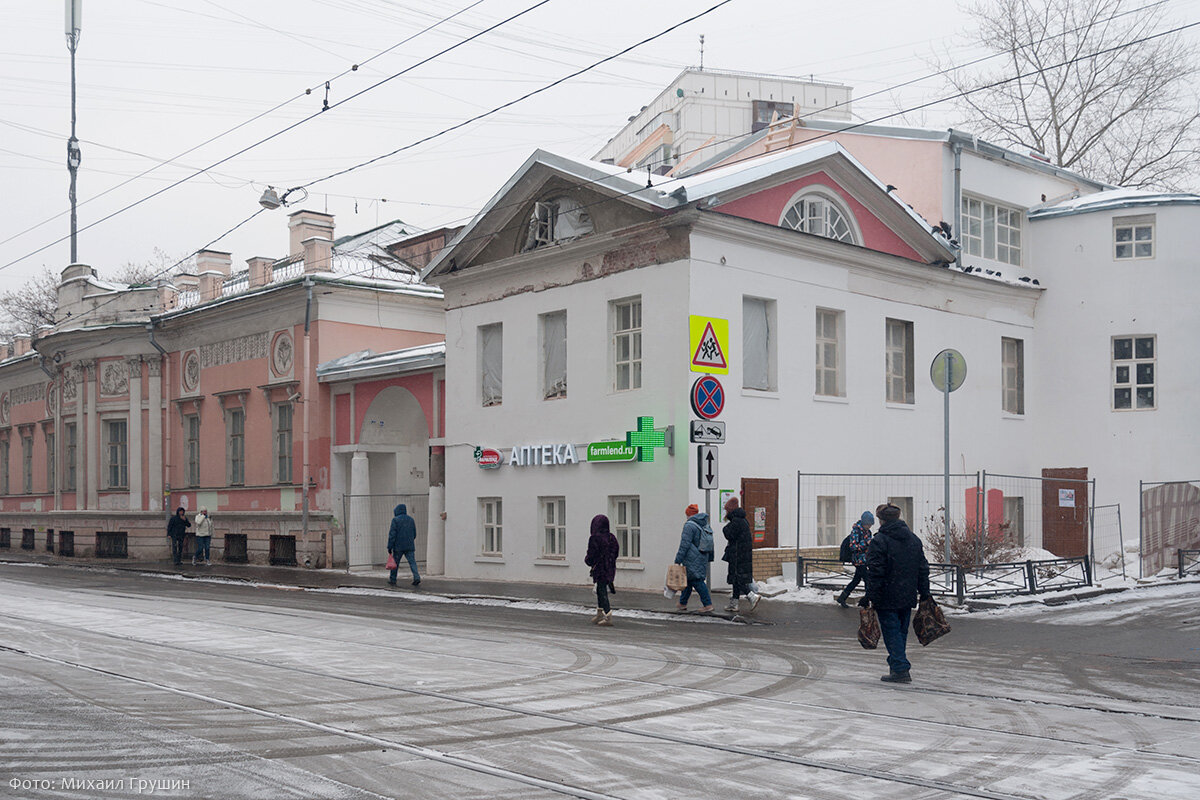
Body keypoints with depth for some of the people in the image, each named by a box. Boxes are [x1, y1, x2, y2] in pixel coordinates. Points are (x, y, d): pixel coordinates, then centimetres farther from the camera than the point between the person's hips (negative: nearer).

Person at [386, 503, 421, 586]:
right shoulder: (411, 520, 10)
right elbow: (414, 534, 16)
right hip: (410, 547, 3)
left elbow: (392, 534, -10)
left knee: (395, 563, 10)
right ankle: (416, 577, -19)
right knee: (412, 562, -2)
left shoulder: (395, 520, -5)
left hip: (398, 546, -3)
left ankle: (392, 580, 20)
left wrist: (389, 547, -9)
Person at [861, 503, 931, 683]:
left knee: (891, 632, -2)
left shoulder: (879, 541, -12)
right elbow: (923, 569, 13)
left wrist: (870, 596, -13)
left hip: (887, 598, -6)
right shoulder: (914, 539, 10)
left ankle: (901, 669, -8)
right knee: (901, 631, 16)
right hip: (907, 597, 6)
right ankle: (896, 665, 25)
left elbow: (875, 573, -16)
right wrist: (924, 593, 18)